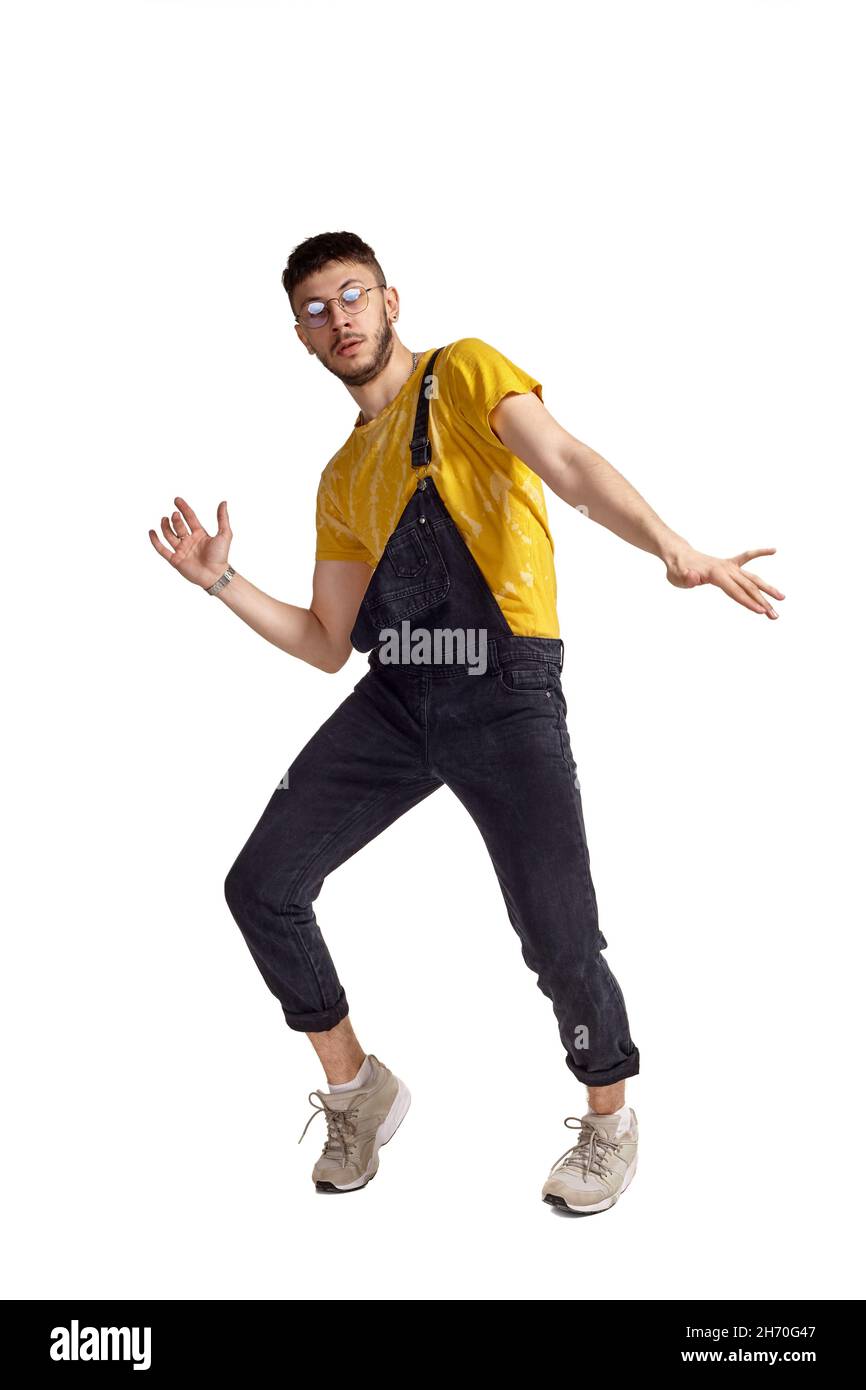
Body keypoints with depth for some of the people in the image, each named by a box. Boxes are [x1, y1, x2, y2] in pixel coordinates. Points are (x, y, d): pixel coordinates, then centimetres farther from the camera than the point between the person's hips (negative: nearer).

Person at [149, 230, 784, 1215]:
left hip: (507, 691, -6)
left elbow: (565, 461, -15)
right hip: (394, 697, 6)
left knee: (560, 942, -10)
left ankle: (610, 1120, 20)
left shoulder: (464, 372, 4)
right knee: (261, 887, -1)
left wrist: (672, 546, -32)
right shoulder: (341, 480, 20)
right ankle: (357, 1090, 21)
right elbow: (328, 645, 18)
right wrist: (223, 583, 6)